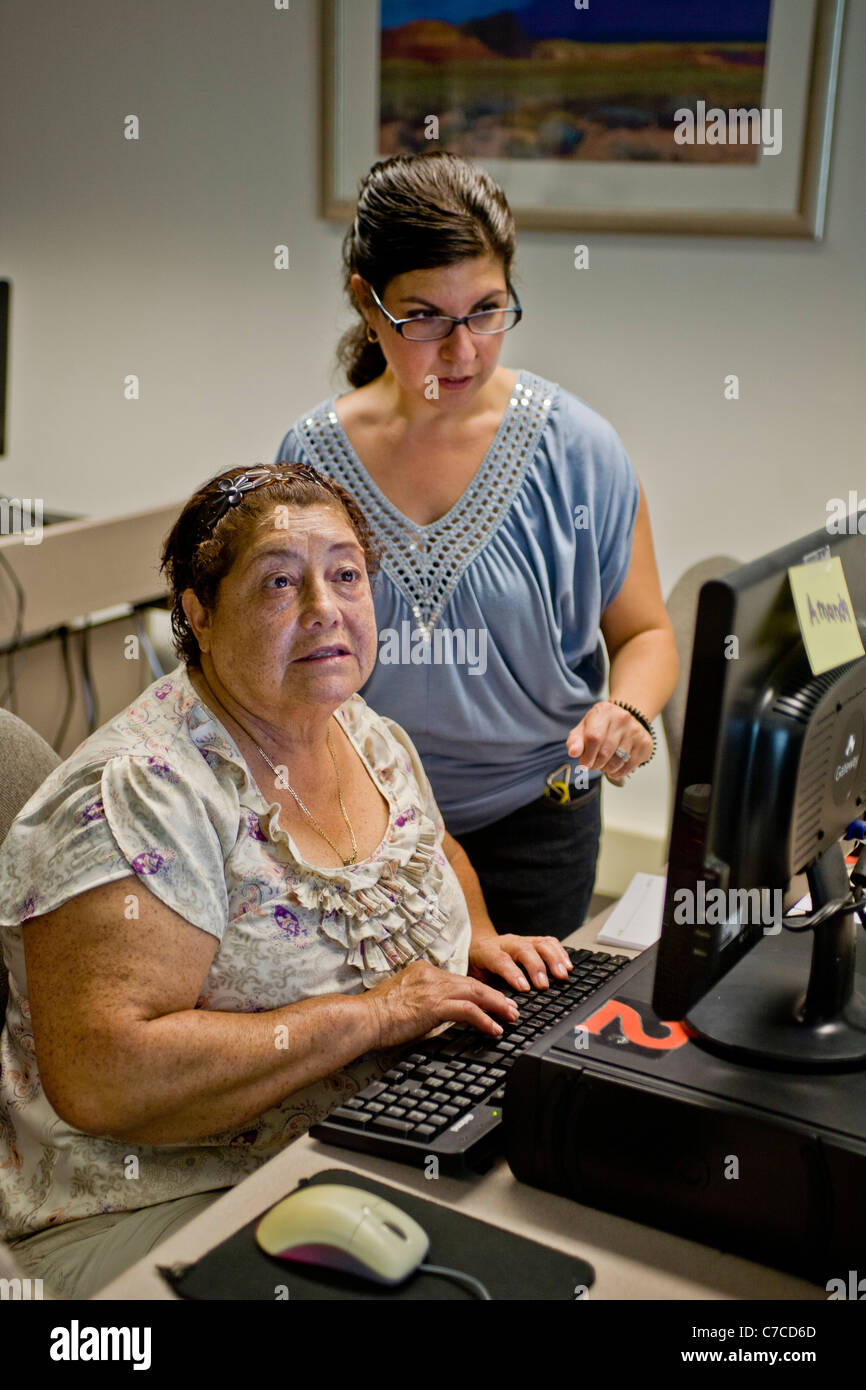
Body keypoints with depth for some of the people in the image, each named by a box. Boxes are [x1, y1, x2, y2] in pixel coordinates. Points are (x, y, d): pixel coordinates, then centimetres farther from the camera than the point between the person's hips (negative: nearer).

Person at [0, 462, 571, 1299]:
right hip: (169, 1207, -7)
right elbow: (100, 1075, -29)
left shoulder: (369, 736, 4)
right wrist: (368, 1015, -26)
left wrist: (479, 940, 4)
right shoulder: (139, 793, -21)